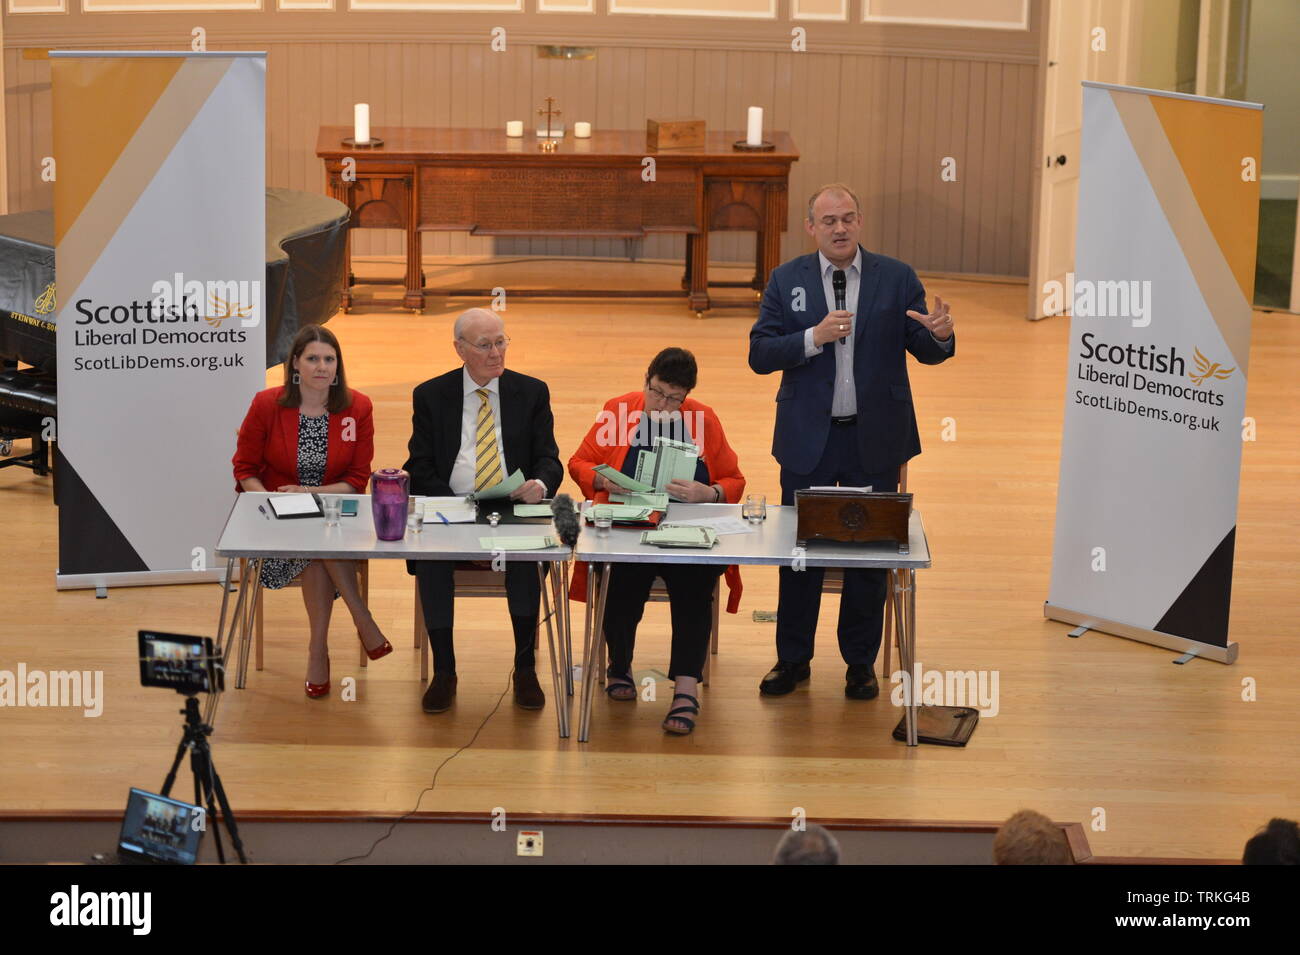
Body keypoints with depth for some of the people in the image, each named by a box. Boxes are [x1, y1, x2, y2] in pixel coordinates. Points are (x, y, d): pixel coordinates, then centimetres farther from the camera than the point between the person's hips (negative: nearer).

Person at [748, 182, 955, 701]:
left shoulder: (897, 278, 0)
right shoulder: (787, 280, 1)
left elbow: (925, 351, 0)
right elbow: (760, 354, -4)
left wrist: (941, 335, -24)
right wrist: (814, 337, -20)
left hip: (874, 440, 0)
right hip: (808, 439, 0)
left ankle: (861, 662, 20)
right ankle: (792, 658, 20)